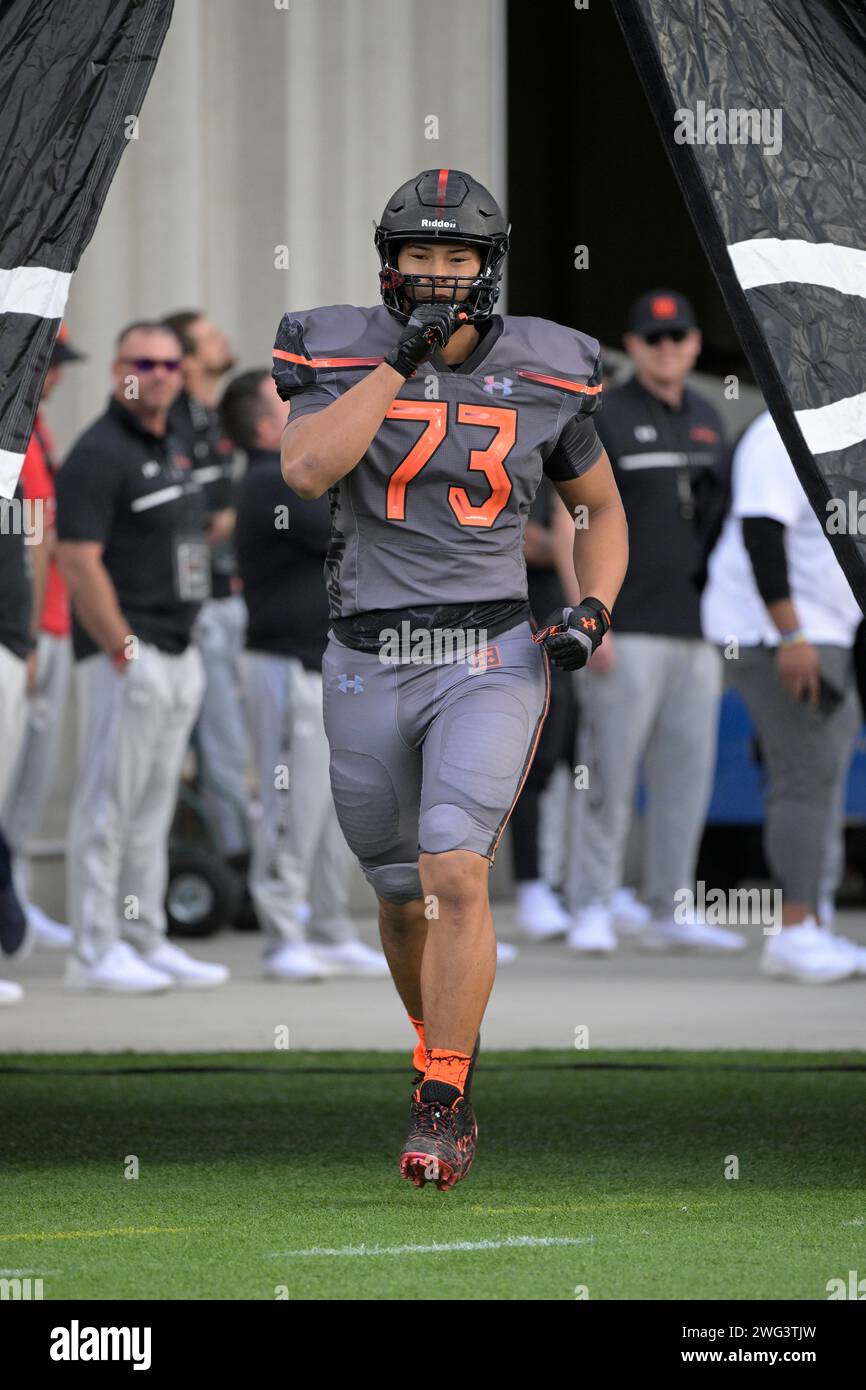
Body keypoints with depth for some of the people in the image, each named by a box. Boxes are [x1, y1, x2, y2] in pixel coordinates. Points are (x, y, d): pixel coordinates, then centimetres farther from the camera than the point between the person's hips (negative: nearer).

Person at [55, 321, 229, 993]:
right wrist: (122, 653, -21)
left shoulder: (172, 450, 16)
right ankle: (96, 949, -4)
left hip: (178, 654, 9)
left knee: (154, 808, 12)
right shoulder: (100, 454, -12)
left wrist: (187, 647, 15)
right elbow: (78, 561, -19)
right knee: (109, 804, -6)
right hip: (126, 654, -9)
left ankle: (146, 940, 18)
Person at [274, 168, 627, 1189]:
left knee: (455, 873, -19)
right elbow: (305, 469, -22)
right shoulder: (346, 359, -2)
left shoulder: (541, 380, 2)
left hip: (490, 661, -1)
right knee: (402, 897, 13)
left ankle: (442, 1109, -12)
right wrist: (398, 360, -20)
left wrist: (593, 610, -2)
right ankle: (445, 1052, 39)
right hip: (370, 668, 1)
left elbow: (602, 507, 16)